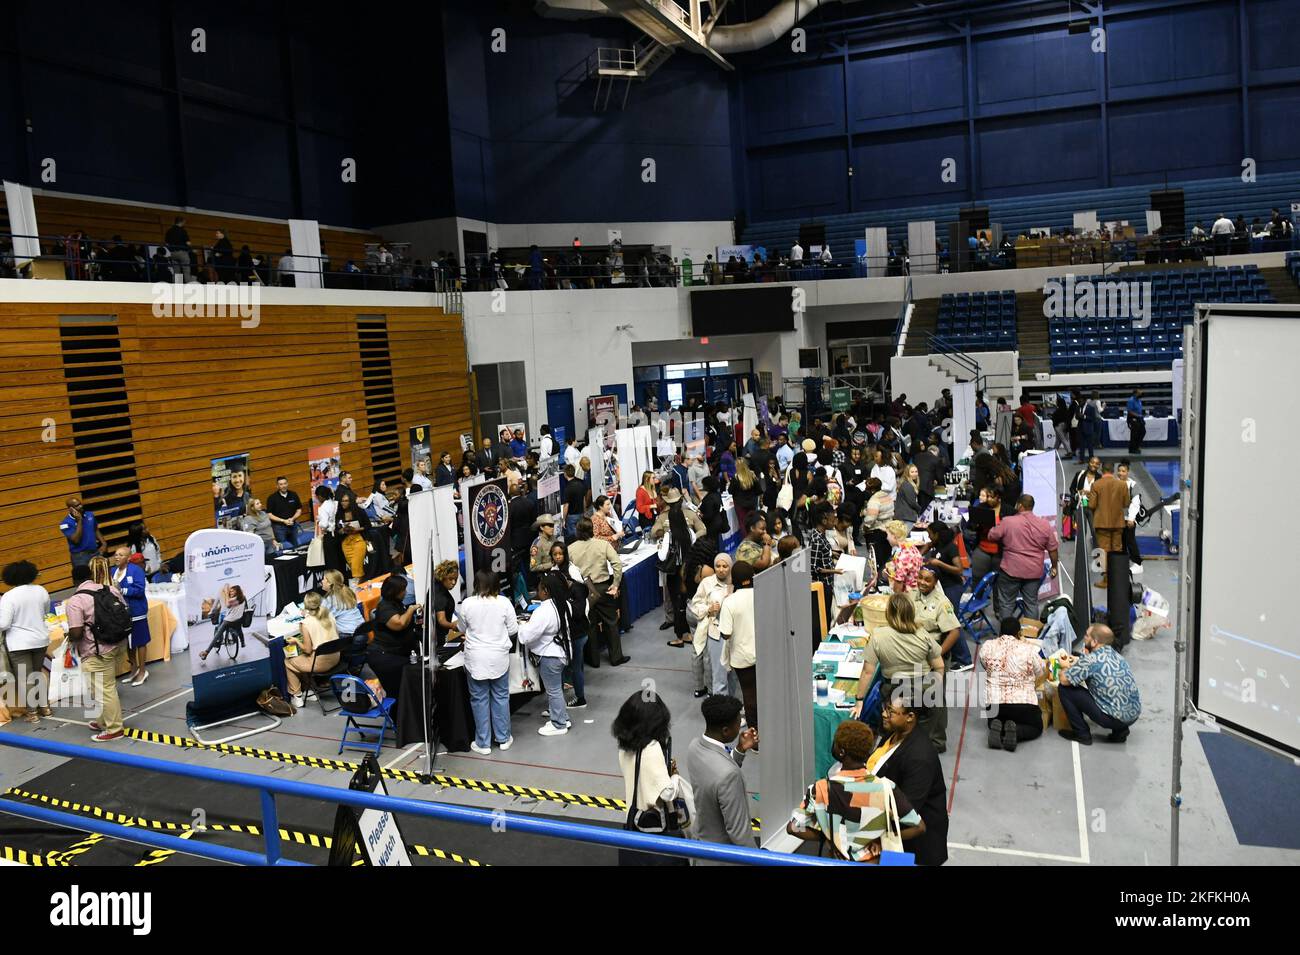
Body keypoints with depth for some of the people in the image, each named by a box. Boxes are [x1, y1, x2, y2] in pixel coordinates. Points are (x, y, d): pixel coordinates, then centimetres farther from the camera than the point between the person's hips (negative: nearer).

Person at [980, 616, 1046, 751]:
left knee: (995, 721, 33)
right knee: (1036, 727, 24)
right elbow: (1040, 674, 6)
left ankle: (997, 728, -4)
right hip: (1023, 702, -2)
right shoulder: (1029, 649, -6)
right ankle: (1015, 731, -8)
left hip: (994, 701, 3)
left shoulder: (987, 646, 0)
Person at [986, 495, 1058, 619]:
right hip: (1034, 571, 3)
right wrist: (1054, 567, 17)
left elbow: (992, 536, 0)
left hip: (1011, 569, -3)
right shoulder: (1045, 524, -2)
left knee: (1006, 603, 7)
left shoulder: (1008, 522, -11)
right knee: (1031, 603, 12)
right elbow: (1052, 550, 3)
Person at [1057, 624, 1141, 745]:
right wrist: (1079, 663, 17)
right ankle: (1120, 730, 19)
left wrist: (1066, 667, 9)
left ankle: (1082, 735, 11)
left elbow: (1064, 680, -11)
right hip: (1135, 714, 8)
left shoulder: (1090, 660, -18)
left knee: (1064, 689, -2)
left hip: (1115, 718, -8)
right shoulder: (1115, 655, 6)